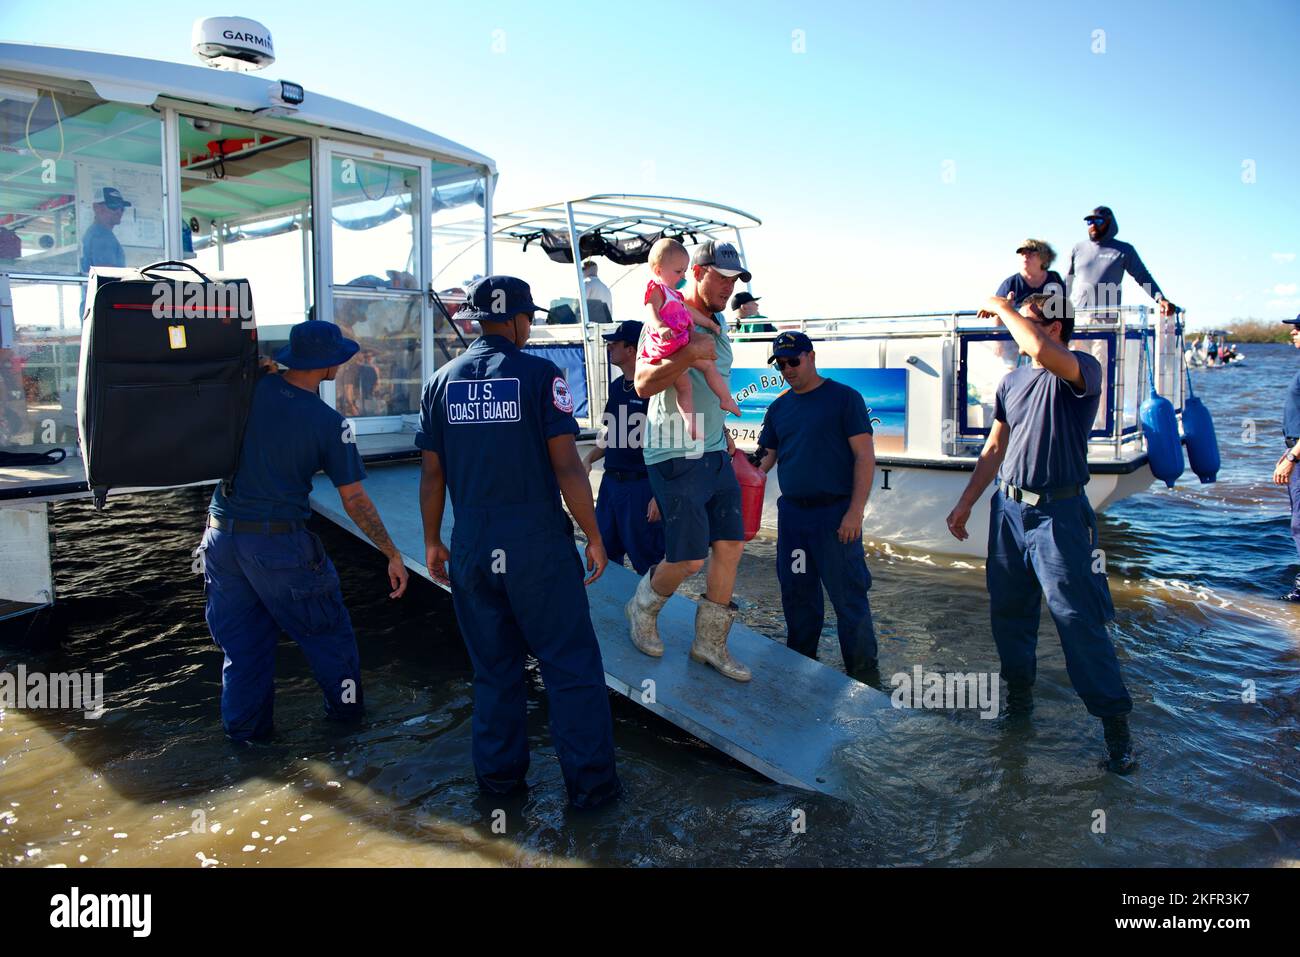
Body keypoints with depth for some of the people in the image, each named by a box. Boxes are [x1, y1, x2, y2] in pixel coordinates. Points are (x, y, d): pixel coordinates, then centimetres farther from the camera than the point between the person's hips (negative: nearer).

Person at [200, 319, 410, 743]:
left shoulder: (250, 388, -4)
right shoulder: (328, 422, -12)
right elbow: (354, 500, -11)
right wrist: (392, 554, -3)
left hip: (222, 536, 4)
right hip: (280, 544, -4)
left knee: (241, 638, 17)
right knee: (324, 630, 17)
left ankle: (244, 727, 28)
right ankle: (346, 705, 32)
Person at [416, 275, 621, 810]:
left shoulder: (442, 381, 6)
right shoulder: (539, 374, -6)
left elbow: (431, 473, 8)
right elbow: (567, 466, -11)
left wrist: (432, 542, 18)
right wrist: (594, 537, -4)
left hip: (472, 548, 5)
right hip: (538, 545, -4)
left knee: (494, 668, 16)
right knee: (571, 666, 5)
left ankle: (500, 777, 25)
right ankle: (590, 783, 10)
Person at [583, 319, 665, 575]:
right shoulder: (616, 387, 13)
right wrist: (589, 459, 7)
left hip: (642, 485, -8)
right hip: (610, 483, 8)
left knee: (646, 558, 1)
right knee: (604, 555, 15)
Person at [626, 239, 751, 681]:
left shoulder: (717, 324, 15)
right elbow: (643, 384, -22)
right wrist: (688, 354, -32)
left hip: (716, 453, 9)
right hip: (677, 456, -8)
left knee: (731, 545, 5)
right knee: (689, 558, -6)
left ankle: (710, 643, 18)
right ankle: (643, 609, 25)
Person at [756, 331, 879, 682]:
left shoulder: (843, 397, -4)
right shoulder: (779, 407, 12)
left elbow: (865, 457, -8)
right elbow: (767, 457, 16)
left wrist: (855, 511, -16)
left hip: (835, 512, -5)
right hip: (791, 511, 6)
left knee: (848, 594, -2)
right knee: (797, 593, 14)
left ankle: (863, 672, 10)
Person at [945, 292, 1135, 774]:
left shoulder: (1083, 370, -9)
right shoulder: (1012, 382, 12)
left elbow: (1043, 352, -33)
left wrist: (1003, 307, -17)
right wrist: (965, 504, 14)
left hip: (1058, 513, -6)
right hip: (1008, 508, 7)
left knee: (1078, 618, -6)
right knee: (1007, 608, 14)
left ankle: (1114, 721, 6)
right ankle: (1018, 693, 32)